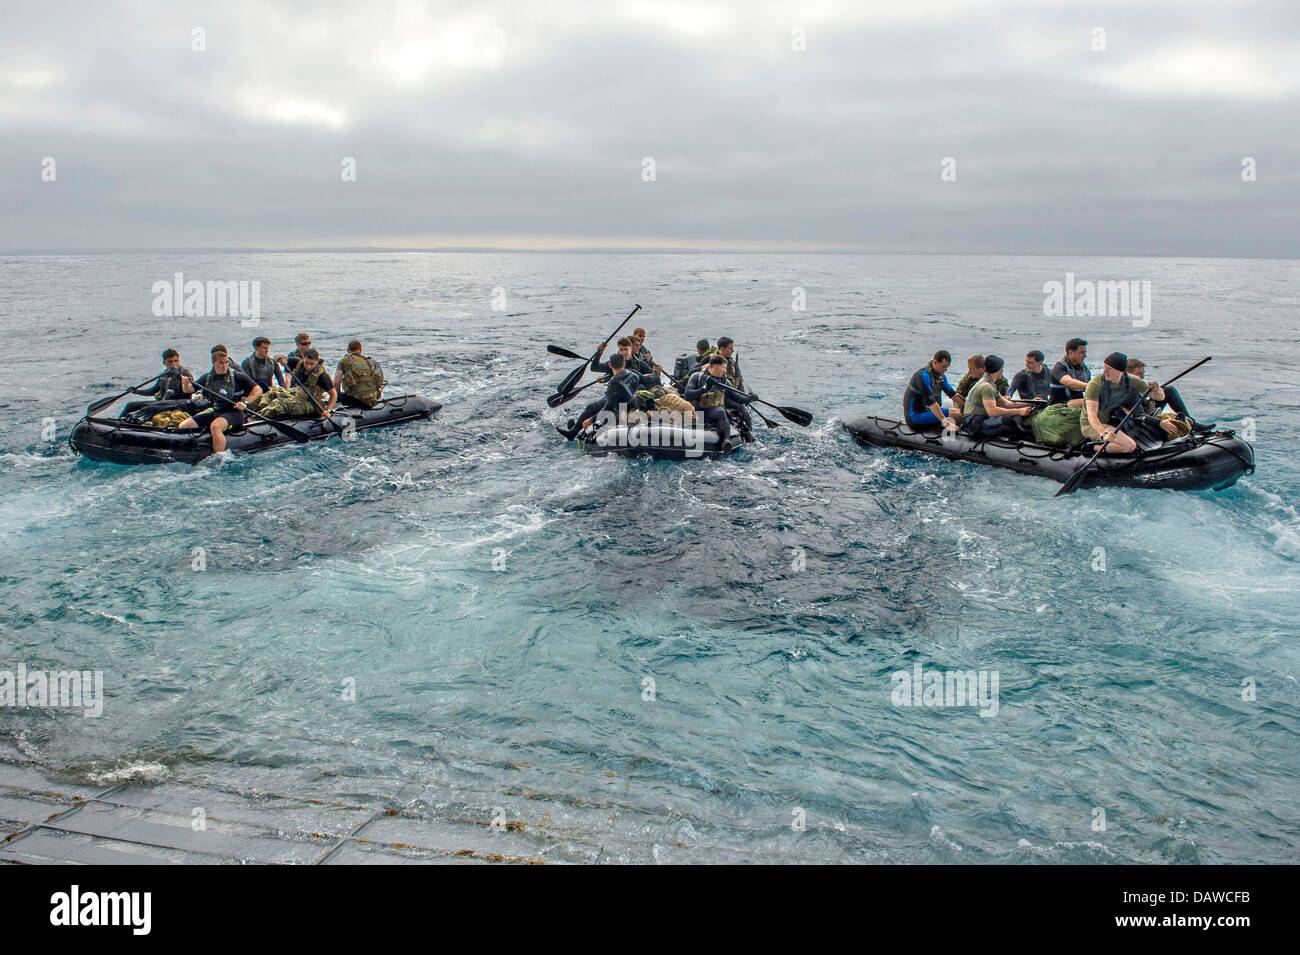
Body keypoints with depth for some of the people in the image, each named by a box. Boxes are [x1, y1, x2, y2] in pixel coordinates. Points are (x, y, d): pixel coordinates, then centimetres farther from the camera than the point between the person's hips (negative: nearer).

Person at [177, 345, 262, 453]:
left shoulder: (237, 376, -4)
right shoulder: (207, 377, 10)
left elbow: (258, 390, -3)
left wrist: (245, 402, -16)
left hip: (233, 413, -6)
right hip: (214, 412, 6)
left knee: (215, 427, -38)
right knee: (183, 427, -5)